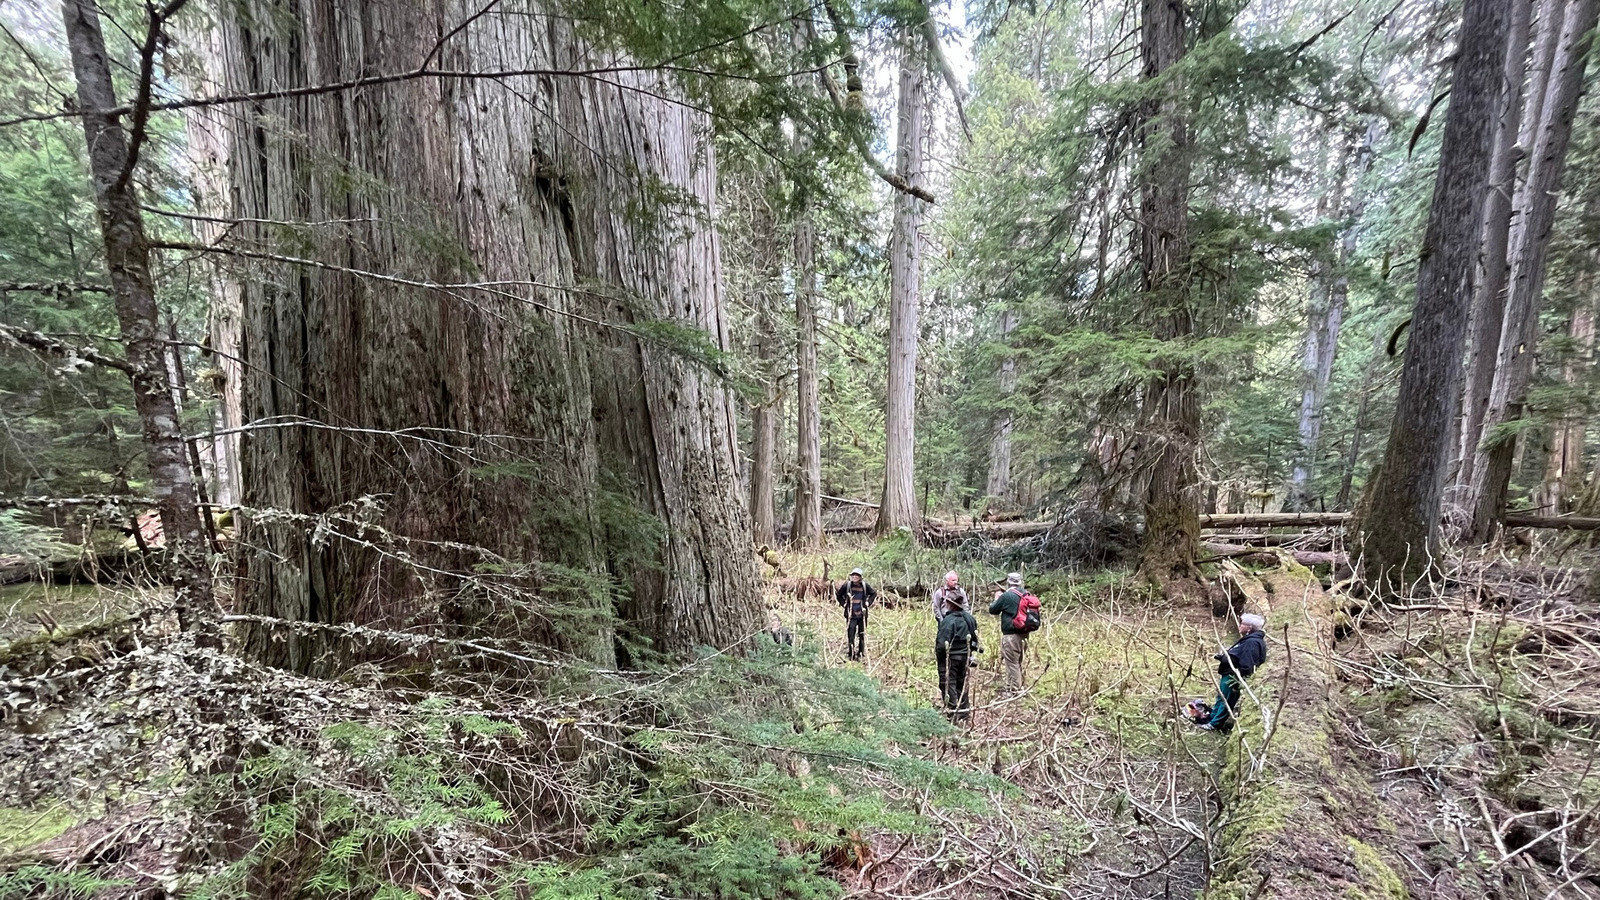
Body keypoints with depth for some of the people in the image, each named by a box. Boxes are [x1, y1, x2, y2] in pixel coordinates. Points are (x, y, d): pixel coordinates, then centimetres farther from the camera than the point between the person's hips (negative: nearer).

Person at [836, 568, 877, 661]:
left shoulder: (865, 586, 0)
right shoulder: (847, 585, -3)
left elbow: (874, 594, 16)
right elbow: (838, 595, 12)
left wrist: (868, 603, 7)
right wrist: (843, 604, 4)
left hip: (862, 614, 1)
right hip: (851, 615, -1)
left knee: (862, 634, 6)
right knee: (850, 634, -5)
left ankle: (860, 653, 16)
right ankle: (850, 653, 3)